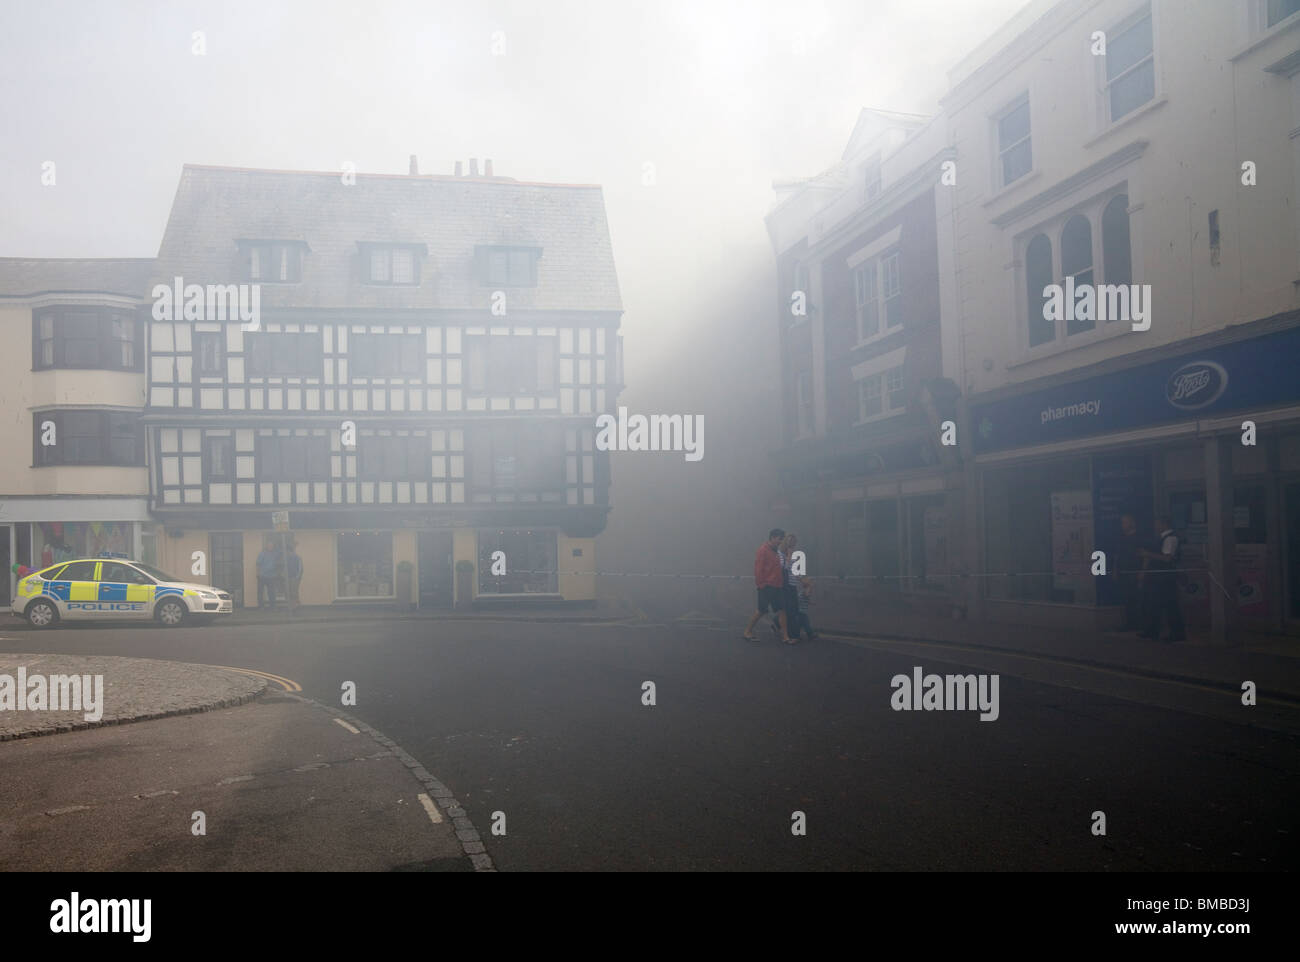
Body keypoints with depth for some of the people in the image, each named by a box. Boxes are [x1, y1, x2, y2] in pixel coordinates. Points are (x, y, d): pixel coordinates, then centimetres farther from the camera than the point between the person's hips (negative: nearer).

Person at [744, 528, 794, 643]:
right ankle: (748, 631, 14)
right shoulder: (763, 550, -12)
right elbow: (758, 569, -16)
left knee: (782, 609, 3)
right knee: (762, 610, -1)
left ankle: (785, 636, 5)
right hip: (766, 586, -8)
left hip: (776, 586, 8)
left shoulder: (775, 551, 15)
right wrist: (761, 585, -17)